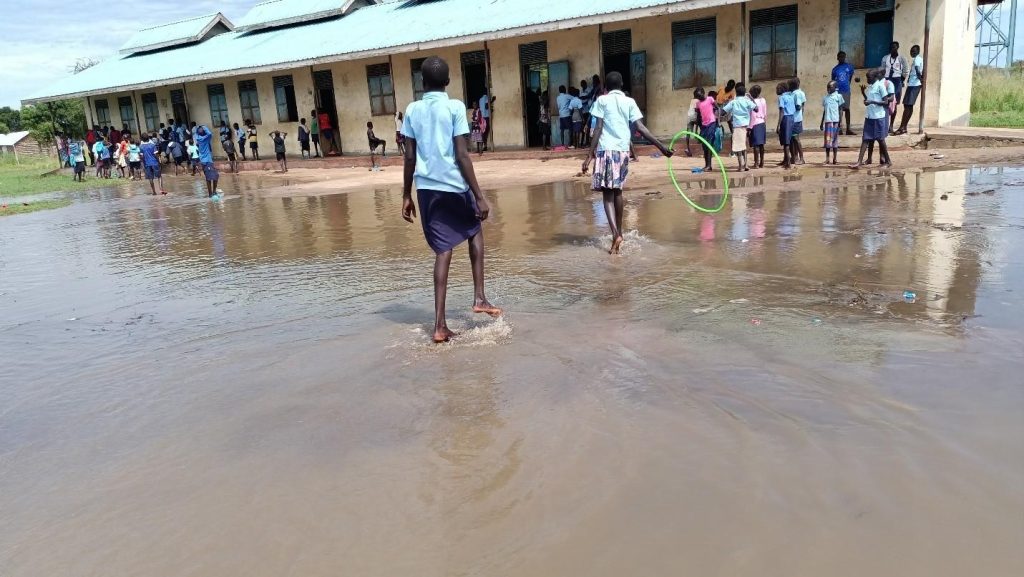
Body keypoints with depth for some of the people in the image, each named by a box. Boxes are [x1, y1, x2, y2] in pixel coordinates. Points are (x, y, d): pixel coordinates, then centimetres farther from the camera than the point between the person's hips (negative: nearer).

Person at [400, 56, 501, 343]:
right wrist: (479, 196, -8)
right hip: (454, 185, -3)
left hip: (427, 187, 3)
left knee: (443, 250, 7)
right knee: (475, 231, 25)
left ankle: (440, 324, 2)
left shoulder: (412, 110, 6)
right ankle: (479, 298, 16)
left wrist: (407, 195, 14)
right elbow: (462, 155, -10)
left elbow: (410, 157, 5)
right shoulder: (455, 107, -4)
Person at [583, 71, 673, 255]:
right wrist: (661, 146, 3)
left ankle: (615, 234, -21)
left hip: (606, 150, -3)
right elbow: (640, 128, 1)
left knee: (608, 193, -3)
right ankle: (619, 232, 28)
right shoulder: (629, 102, 10)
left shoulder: (602, 100, 4)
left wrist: (590, 155, -5)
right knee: (617, 191, 18)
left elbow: (598, 129, -5)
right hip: (623, 150, 3)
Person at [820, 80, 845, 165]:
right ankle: (827, 159, 7)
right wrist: (822, 123, 16)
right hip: (827, 121, 3)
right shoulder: (825, 97, 13)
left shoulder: (838, 96, 0)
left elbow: (840, 109, -1)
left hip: (835, 121, -3)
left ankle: (835, 158, 8)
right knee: (827, 139, 2)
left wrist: (840, 122, -8)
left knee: (835, 139, 2)